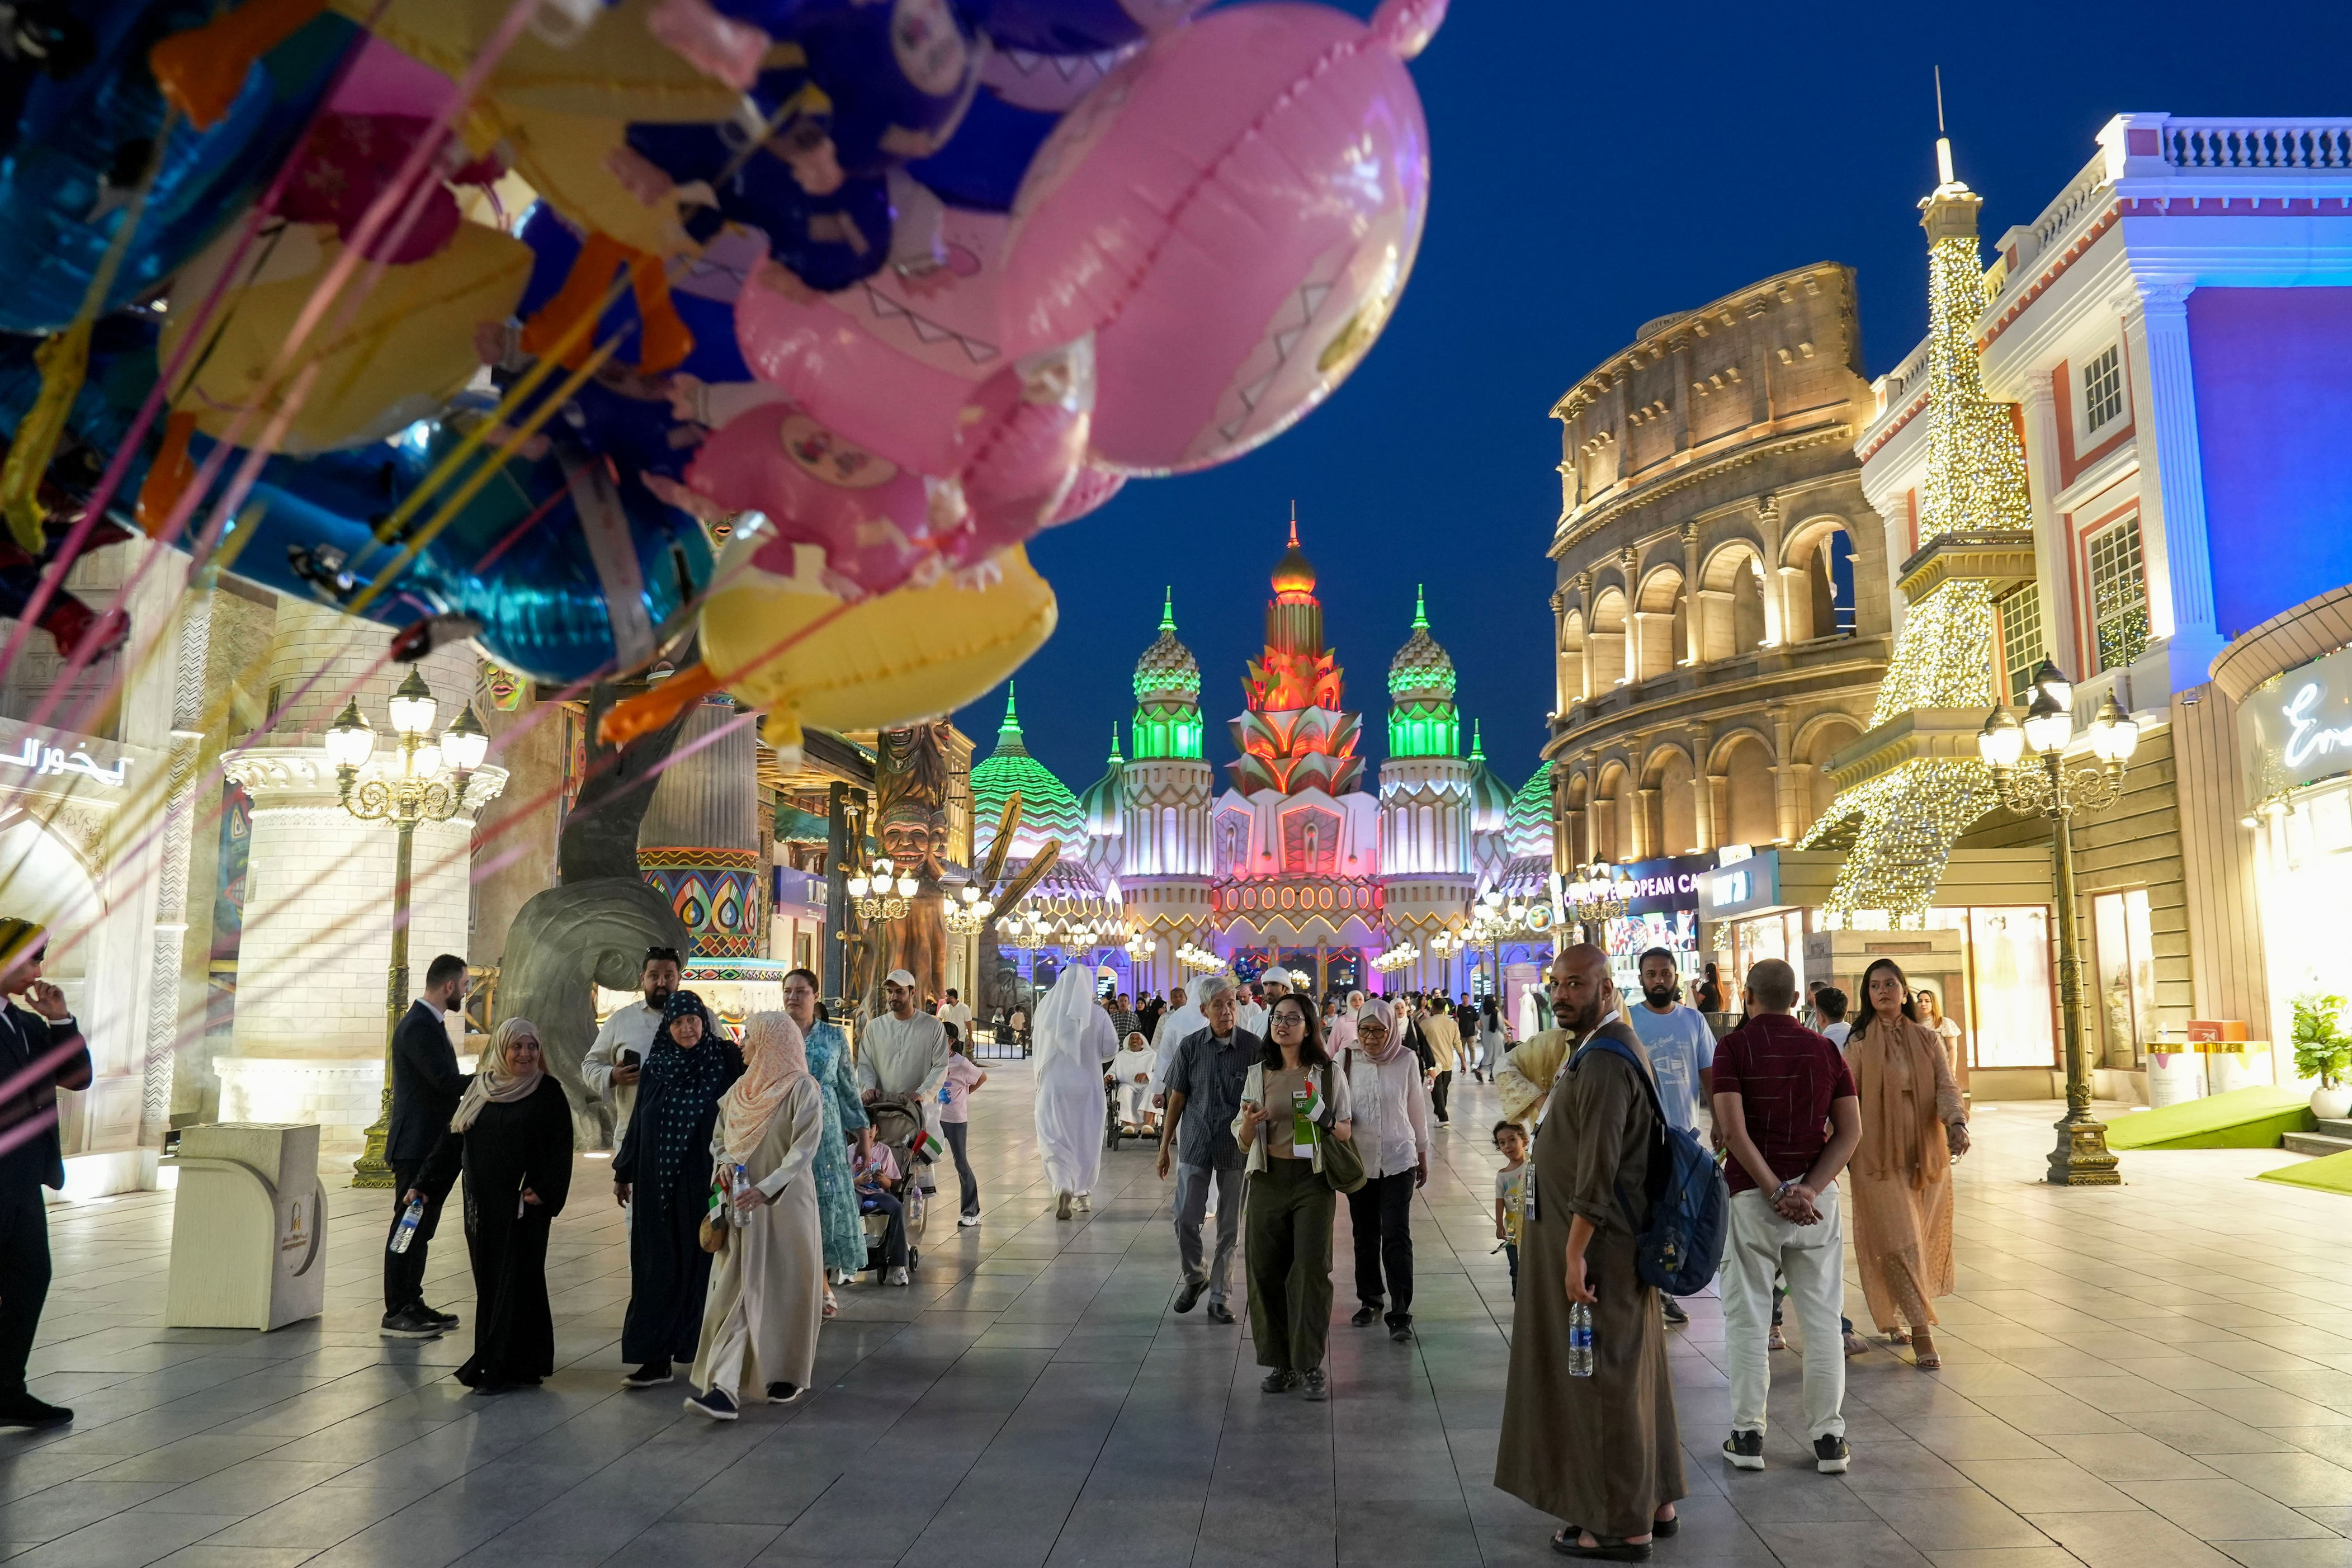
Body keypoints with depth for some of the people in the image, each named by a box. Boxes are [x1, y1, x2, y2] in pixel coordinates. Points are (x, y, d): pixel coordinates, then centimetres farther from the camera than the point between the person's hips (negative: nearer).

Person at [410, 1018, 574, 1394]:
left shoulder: (548, 1093, -3)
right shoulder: (477, 1089, 9)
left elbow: (560, 1150, -6)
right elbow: (451, 1141, 11)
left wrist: (544, 1192, -17)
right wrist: (424, 1186, 4)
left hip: (524, 1206, -4)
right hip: (482, 1205, 4)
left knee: (515, 1281, -2)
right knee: (488, 1282, 7)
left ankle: (499, 1369, 4)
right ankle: (495, 1365, 18)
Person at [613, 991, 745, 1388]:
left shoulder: (726, 1061, -2)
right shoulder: (655, 1067, 6)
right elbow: (638, 1123, 13)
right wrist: (624, 1173, 15)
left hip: (706, 1181, -3)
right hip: (658, 1184, 3)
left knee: (704, 1261, 3)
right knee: (660, 1266, 4)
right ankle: (658, 1358, 9)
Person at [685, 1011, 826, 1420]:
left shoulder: (802, 1089, -10)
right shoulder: (741, 1089, 10)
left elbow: (804, 1148, -17)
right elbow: (719, 1137, 18)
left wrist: (766, 1188, -27)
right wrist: (726, 1164, -3)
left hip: (786, 1203, -5)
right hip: (741, 1204, 5)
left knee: (785, 1288, 6)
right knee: (735, 1290, 1)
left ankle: (790, 1375, 25)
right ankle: (725, 1388, 4)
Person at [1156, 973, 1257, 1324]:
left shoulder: (1254, 1047, -6)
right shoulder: (1190, 1046, -3)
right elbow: (1177, 1098, 4)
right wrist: (1165, 1145, 5)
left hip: (1237, 1147, -1)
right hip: (1195, 1143, 1)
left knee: (1230, 1226, 6)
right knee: (1186, 1219, 2)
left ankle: (1218, 1296, 19)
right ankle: (1194, 1278, 28)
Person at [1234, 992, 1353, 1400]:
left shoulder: (1329, 1075, 2)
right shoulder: (1257, 1074, 8)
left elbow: (1346, 1133, 7)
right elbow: (1242, 1142, 10)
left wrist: (1324, 1119, -14)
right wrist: (1249, 1123, -13)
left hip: (1313, 1179, -2)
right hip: (1268, 1179, 2)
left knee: (1311, 1270, -4)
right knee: (1266, 1270, 3)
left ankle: (1311, 1366, 6)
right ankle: (1280, 1363, 16)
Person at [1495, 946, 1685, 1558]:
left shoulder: (1603, 1061, -21)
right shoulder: (1612, 1047, 13)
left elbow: (1598, 1166, -25)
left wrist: (1575, 1252, -22)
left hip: (1596, 1244, -10)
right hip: (1618, 1242, 10)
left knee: (1603, 1377, -1)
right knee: (1632, 1371, 17)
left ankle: (1622, 1525, 10)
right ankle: (1655, 1501, 29)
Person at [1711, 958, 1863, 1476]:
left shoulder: (1735, 1046, -4)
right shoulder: (1825, 1049, 7)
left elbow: (1733, 1130, -15)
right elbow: (1851, 1130, -1)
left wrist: (1776, 1191, -13)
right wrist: (1807, 1190, -10)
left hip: (1752, 1195, -3)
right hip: (1817, 1197, 3)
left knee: (1748, 1318, 7)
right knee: (1822, 1319, 10)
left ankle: (1748, 1435, 12)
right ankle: (1828, 1438, 13)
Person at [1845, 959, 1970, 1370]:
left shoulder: (1928, 1040, 6)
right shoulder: (1859, 1044, 0)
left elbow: (1946, 1087, -3)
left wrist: (1957, 1123, -22)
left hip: (1927, 1153, 3)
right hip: (1879, 1155, -3)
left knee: (1924, 1240, 10)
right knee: (1899, 1242, -8)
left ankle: (1892, 1318, 29)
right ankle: (1922, 1334, -6)